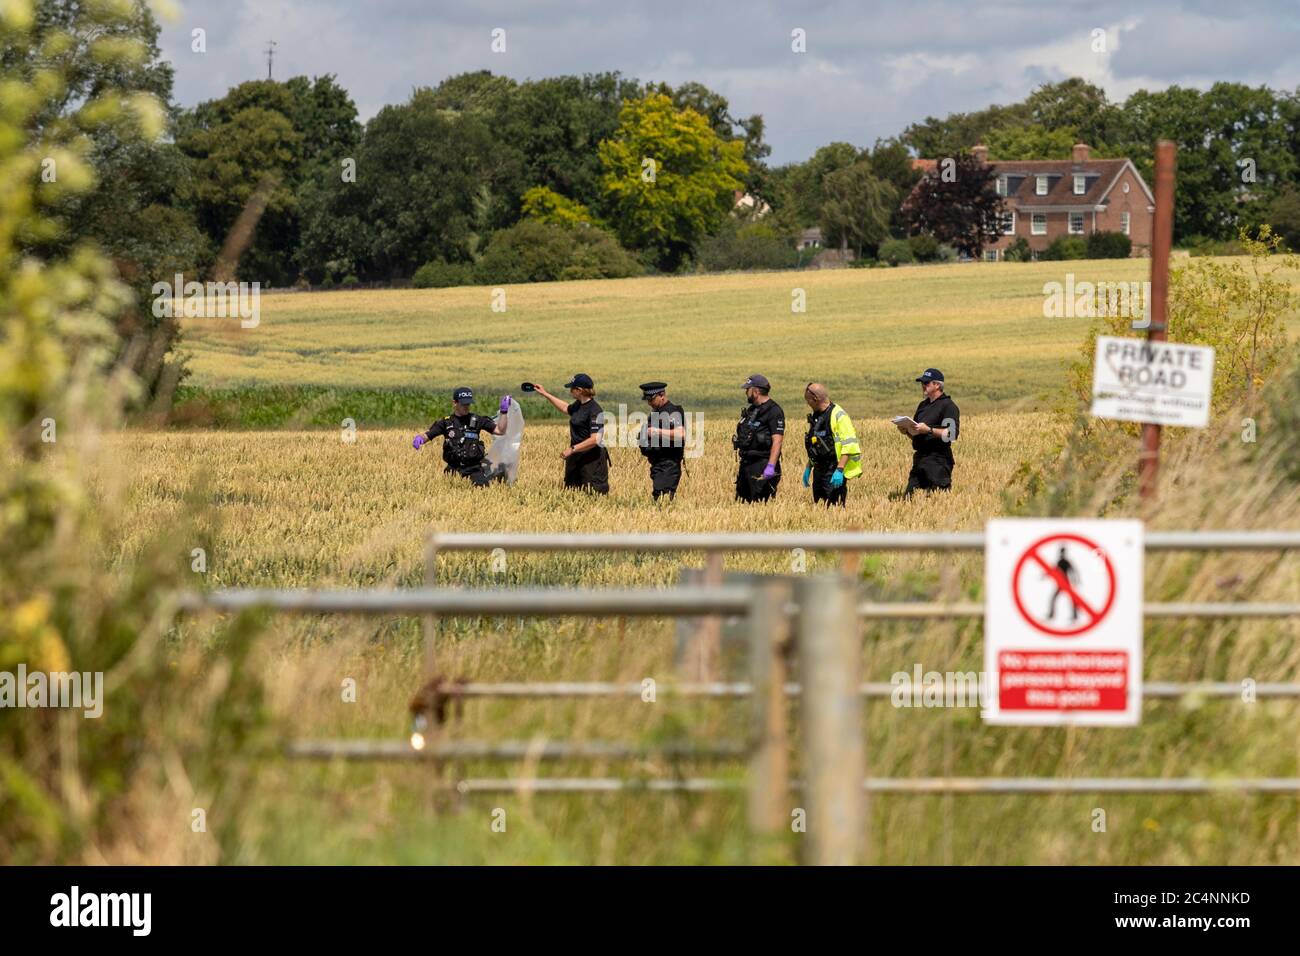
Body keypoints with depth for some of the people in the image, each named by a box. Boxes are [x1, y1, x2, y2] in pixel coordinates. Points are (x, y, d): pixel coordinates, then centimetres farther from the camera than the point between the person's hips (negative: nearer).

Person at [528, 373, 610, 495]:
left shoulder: (595, 411, -19)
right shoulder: (578, 405, 8)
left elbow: (594, 440, -25)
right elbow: (565, 408, 33)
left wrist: (572, 449, -21)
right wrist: (545, 394, 34)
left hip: (592, 459, -9)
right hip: (576, 457, 9)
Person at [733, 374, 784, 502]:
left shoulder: (773, 411, -12)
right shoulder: (750, 410, 17)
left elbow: (777, 440, -20)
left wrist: (771, 466, -28)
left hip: (762, 464, -9)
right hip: (746, 463, 9)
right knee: (741, 500, 9)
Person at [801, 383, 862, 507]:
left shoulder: (838, 415, -14)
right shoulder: (815, 416, 14)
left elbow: (849, 446, -20)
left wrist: (839, 470, -25)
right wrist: (808, 468, 24)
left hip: (834, 472, -8)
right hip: (819, 471, 8)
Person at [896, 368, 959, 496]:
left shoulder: (948, 406, -7)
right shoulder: (923, 405, 20)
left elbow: (952, 434, -18)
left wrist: (928, 430, -24)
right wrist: (907, 430, 3)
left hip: (938, 460, -9)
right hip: (919, 457, 9)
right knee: (908, 496, 5)